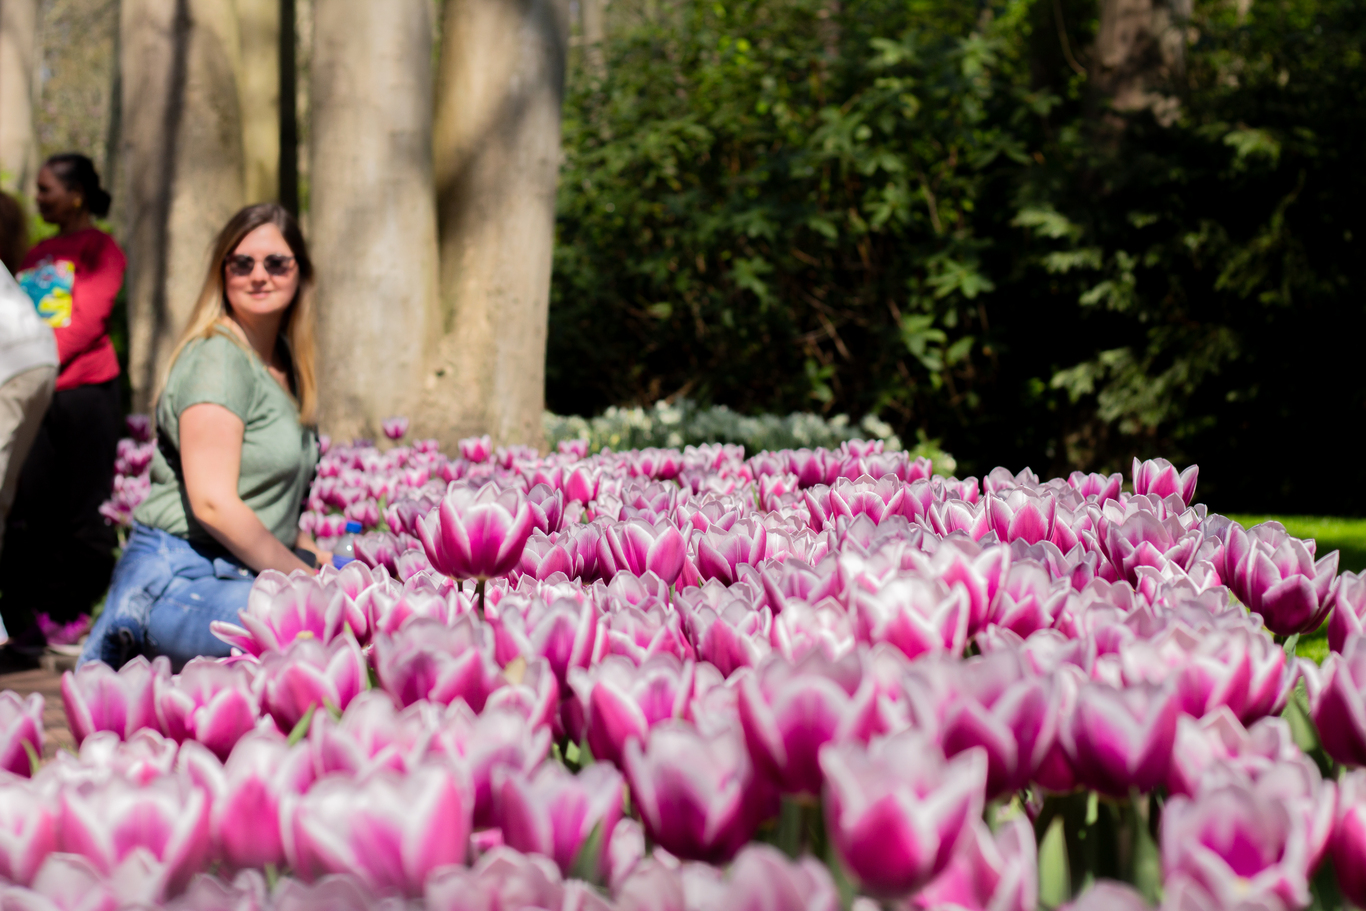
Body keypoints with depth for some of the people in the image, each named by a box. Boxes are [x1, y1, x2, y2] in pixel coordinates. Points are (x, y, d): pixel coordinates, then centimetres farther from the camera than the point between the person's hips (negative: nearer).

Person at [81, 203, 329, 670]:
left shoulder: (284, 364, 16)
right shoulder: (216, 360, -11)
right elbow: (213, 503, -20)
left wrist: (312, 555, 10)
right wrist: (302, 577, -13)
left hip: (241, 572, 9)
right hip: (176, 578, -9)